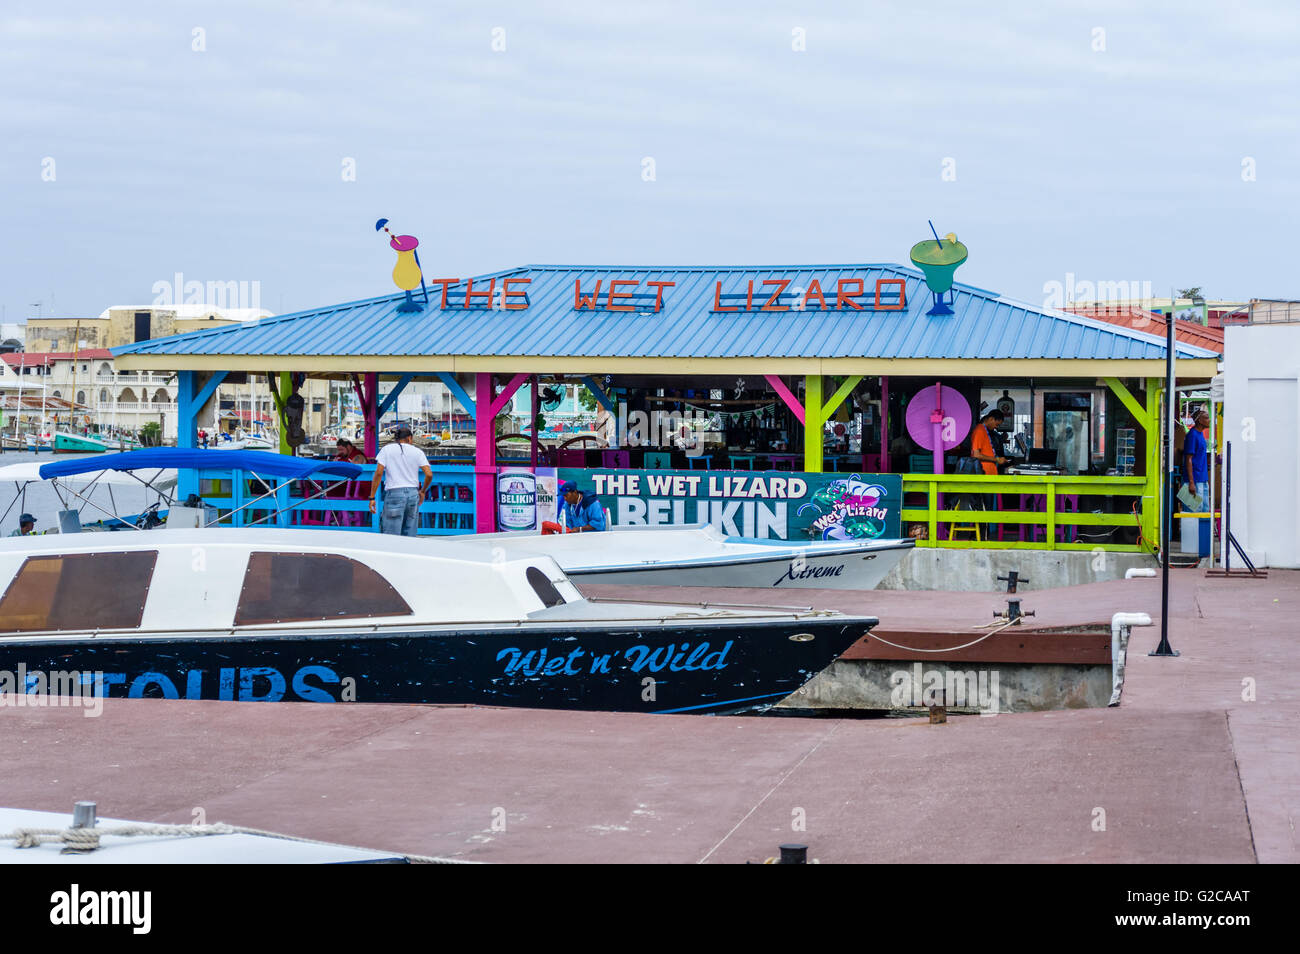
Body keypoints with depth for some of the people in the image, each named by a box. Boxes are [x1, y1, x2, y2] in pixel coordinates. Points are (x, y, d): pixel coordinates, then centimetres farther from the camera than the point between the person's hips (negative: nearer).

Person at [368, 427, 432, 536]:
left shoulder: (386, 450, 5)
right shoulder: (417, 452, 9)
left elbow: (379, 473, -5)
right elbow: (429, 474, -1)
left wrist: (372, 498, -4)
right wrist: (422, 491, 17)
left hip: (394, 494, -3)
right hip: (413, 493, 3)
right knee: (409, 537, 9)